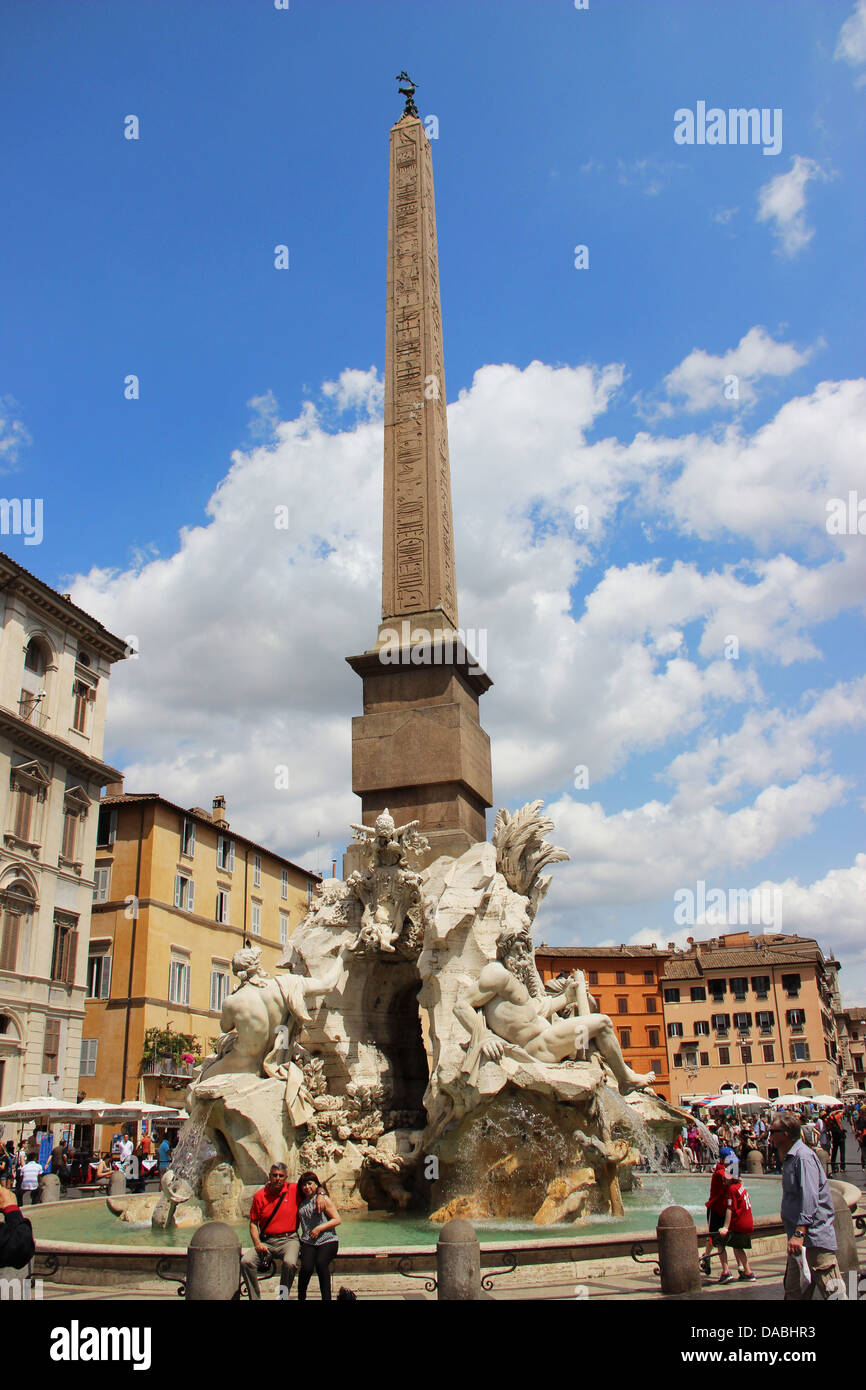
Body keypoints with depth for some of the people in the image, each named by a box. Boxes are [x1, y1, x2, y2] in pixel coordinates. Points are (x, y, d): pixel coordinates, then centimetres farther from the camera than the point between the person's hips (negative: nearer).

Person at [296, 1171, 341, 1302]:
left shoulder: (323, 1199, 3)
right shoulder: (302, 1202, 17)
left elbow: (337, 1219, -1)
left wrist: (319, 1228, -10)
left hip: (327, 1241, -3)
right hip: (308, 1242, 3)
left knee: (320, 1263, -30)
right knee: (306, 1267, -23)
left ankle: (326, 1297, -21)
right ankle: (301, 1298, -2)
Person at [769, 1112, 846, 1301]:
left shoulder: (803, 1157, -15)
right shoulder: (789, 1158, 17)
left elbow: (810, 1199, -23)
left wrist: (799, 1233, -29)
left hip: (815, 1238, -10)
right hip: (799, 1240, 10)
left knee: (833, 1292, -8)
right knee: (793, 1294, 11)